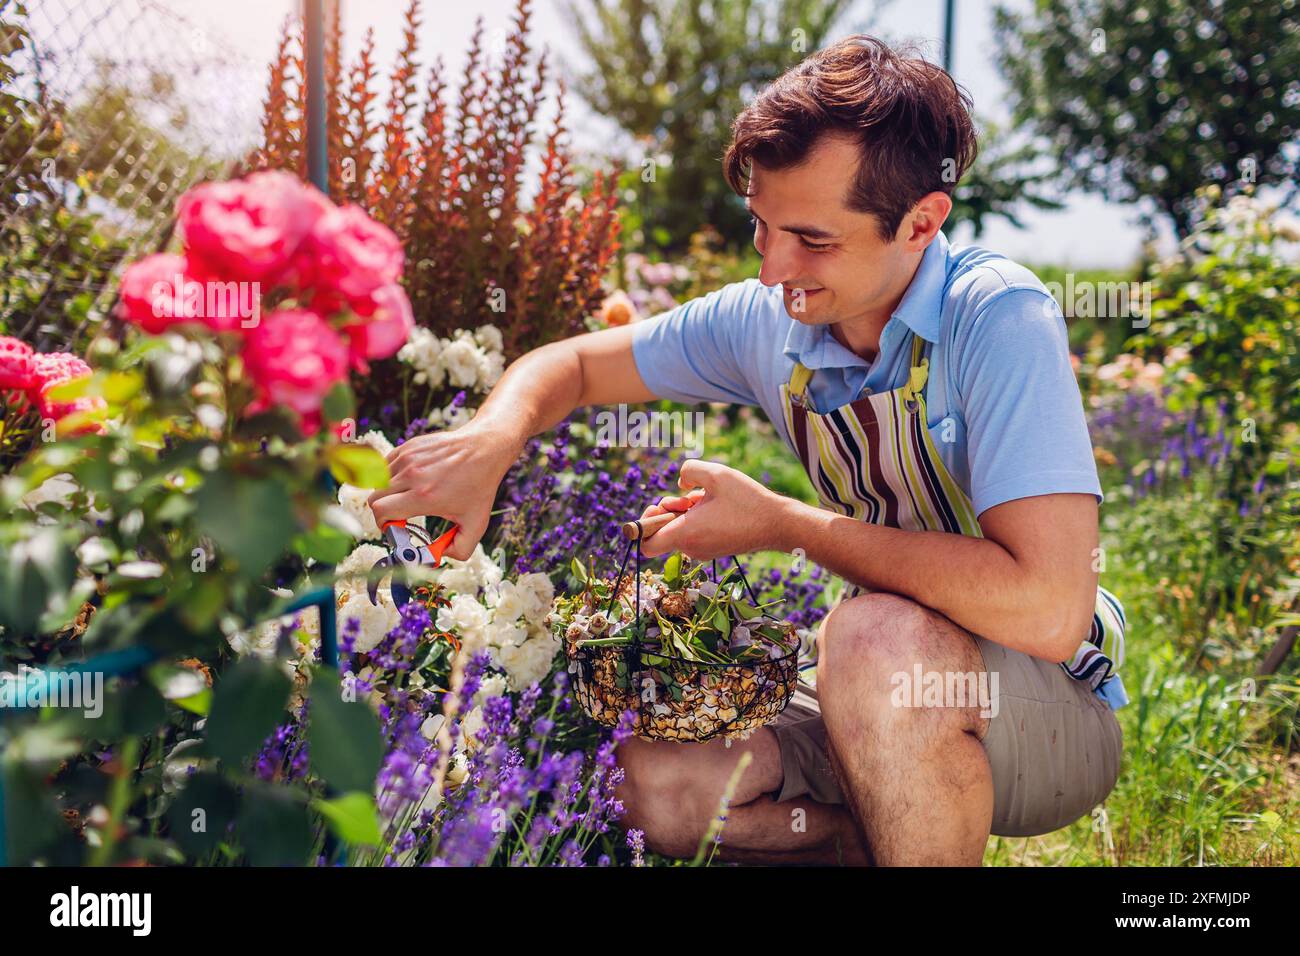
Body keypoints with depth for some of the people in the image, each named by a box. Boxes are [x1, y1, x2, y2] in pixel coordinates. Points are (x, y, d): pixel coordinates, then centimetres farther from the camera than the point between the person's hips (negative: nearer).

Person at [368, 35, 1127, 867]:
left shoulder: (998, 317, -23)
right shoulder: (767, 321, -4)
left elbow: (1046, 611, -34)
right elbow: (573, 365, 10)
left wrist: (783, 523, -23)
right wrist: (495, 438, -15)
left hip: (1056, 711, -6)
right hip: (894, 697, 6)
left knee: (882, 635, -36)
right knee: (654, 780, -16)